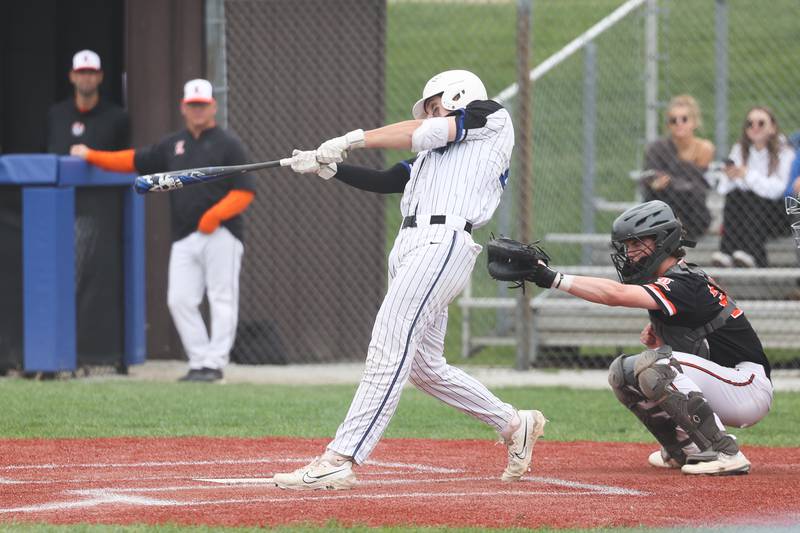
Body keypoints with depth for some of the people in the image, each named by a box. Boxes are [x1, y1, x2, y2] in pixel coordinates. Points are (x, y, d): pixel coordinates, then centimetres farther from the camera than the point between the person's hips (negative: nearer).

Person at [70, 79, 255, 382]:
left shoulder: (228, 145, 0)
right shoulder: (173, 145, 18)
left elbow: (244, 192, -6)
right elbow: (134, 161, 24)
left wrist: (216, 215, -19)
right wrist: (92, 156, 19)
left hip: (221, 236, -6)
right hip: (184, 238, 6)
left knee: (221, 299, -6)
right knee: (180, 300, 0)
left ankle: (214, 364, -4)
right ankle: (199, 361, 5)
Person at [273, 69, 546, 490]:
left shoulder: (492, 118, 10)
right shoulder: (430, 156, 31)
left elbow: (424, 132, 1)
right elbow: (382, 182, 21)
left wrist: (354, 139, 2)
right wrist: (330, 166, 8)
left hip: (443, 242, -9)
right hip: (410, 249, 9)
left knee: (388, 353, -16)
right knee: (425, 367, 11)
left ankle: (340, 460, -23)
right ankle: (514, 425, 24)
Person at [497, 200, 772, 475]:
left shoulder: (686, 284, -20)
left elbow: (617, 294, -33)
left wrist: (554, 278, -37)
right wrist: (655, 338, -4)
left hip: (749, 387, -10)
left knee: (653, 365, -29)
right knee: (623, 371, 6)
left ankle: (725, 453, -25)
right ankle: (685, 449, 9)